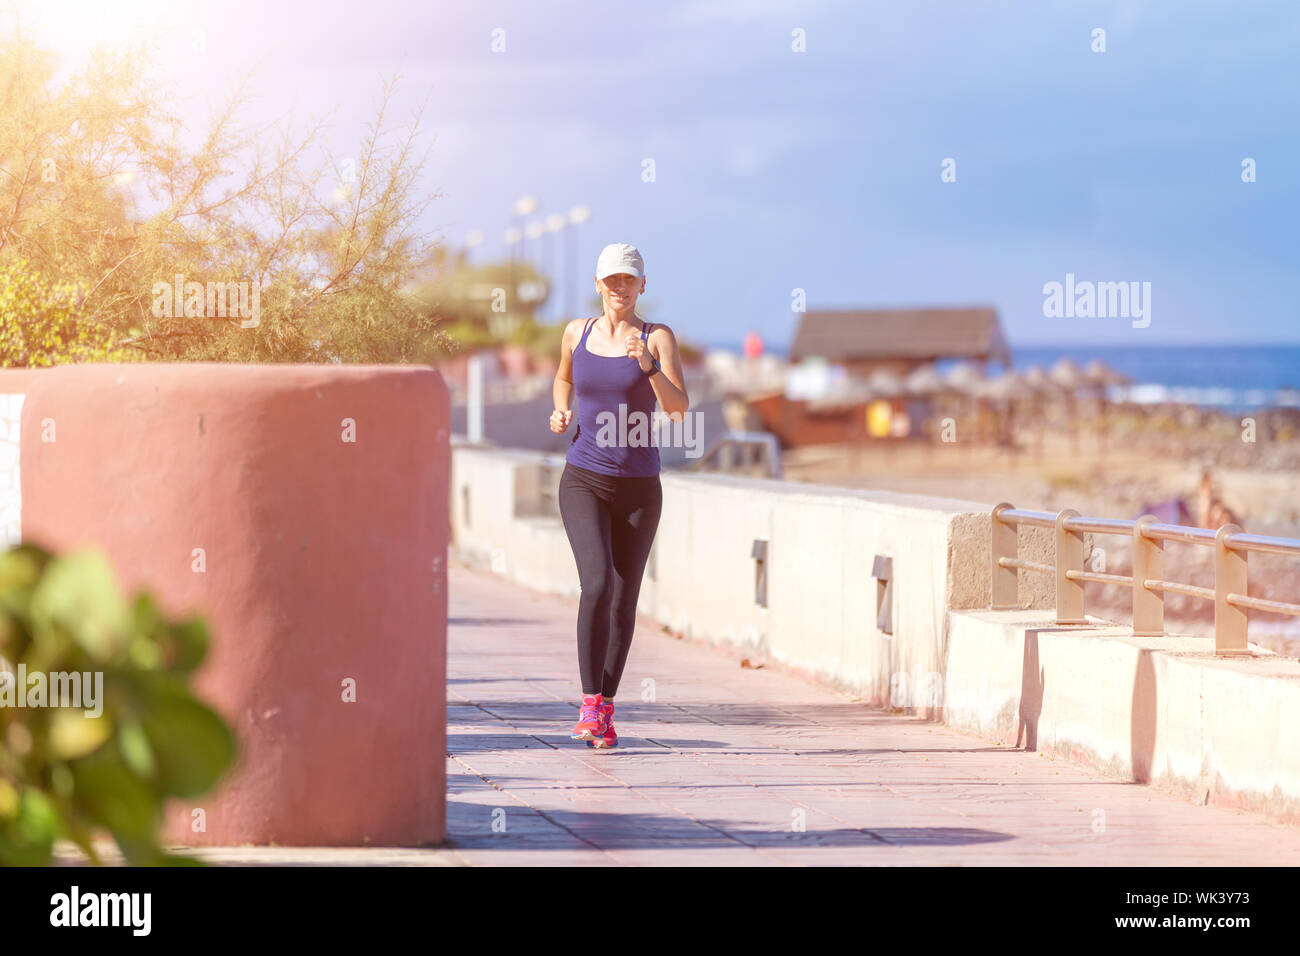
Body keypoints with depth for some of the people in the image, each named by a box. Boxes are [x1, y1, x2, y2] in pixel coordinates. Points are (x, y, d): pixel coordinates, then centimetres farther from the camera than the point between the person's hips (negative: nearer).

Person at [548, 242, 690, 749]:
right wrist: (560, 411, 6)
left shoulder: (658, 338, -3)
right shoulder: (577, 332, 5)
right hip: (584, 482, 0)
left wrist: (648, 365, -29)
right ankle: (589, 705, -16)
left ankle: (605, 709, 20)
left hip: (638, 486, 0)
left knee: (623, 601, 5)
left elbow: (679, 409, -14)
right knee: (597, 584, -20)